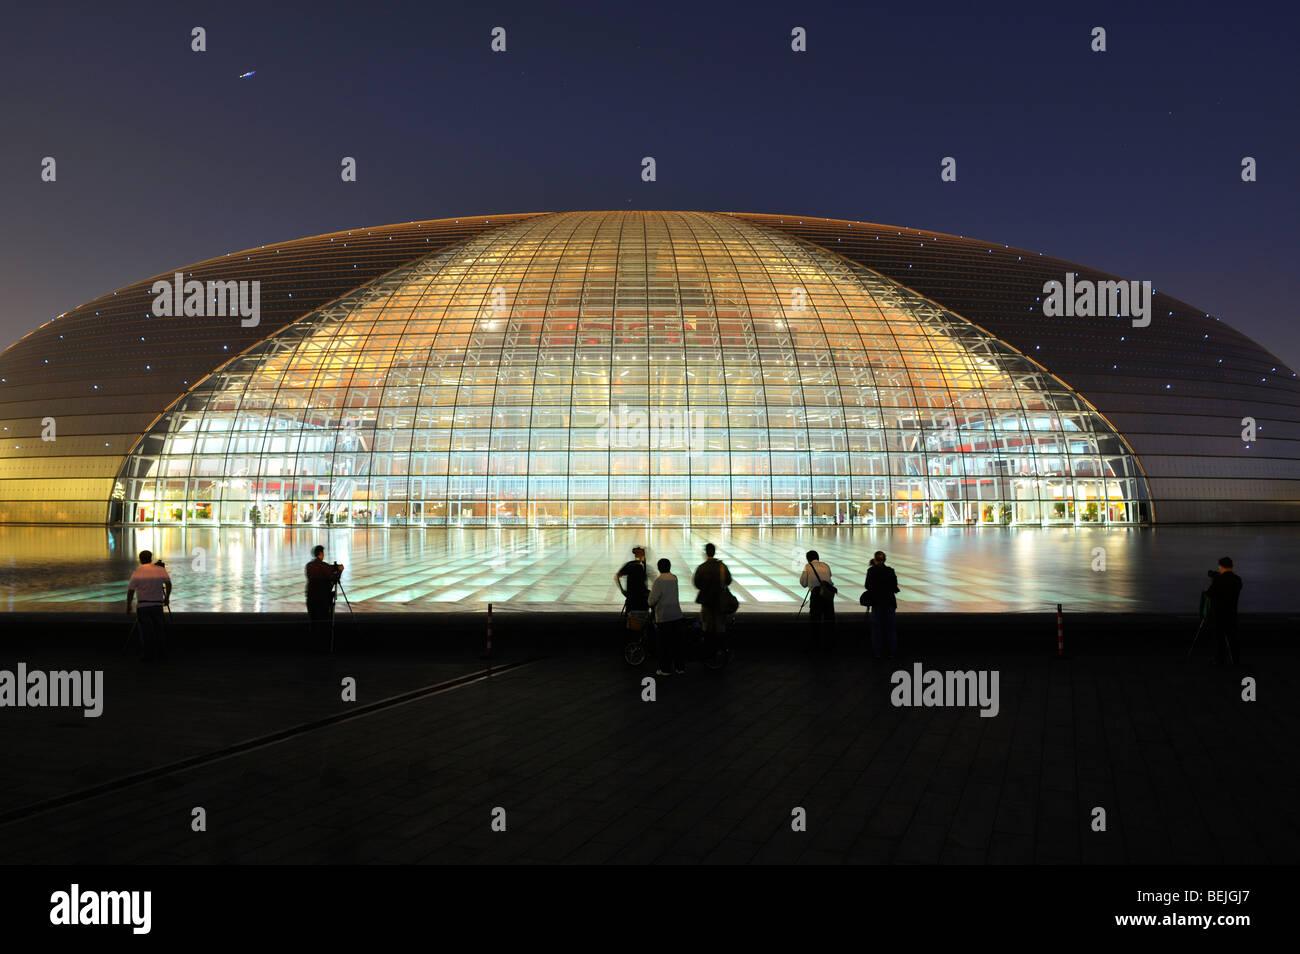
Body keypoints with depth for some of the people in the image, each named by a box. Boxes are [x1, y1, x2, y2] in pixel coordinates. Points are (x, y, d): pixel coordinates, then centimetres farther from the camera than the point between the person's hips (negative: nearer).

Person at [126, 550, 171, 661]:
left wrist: (128, 605, 5)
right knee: (159, 629, 12)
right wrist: (167, 598, 6)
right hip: (158, 605, 2)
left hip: (143, 606, -2)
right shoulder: (160, 569, 2)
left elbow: (130, 590, -5)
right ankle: (162, 653, 14)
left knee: (146, 631, 2)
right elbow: (168, 583, -5)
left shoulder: (137, 572, -2)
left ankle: (149, 655, 2)